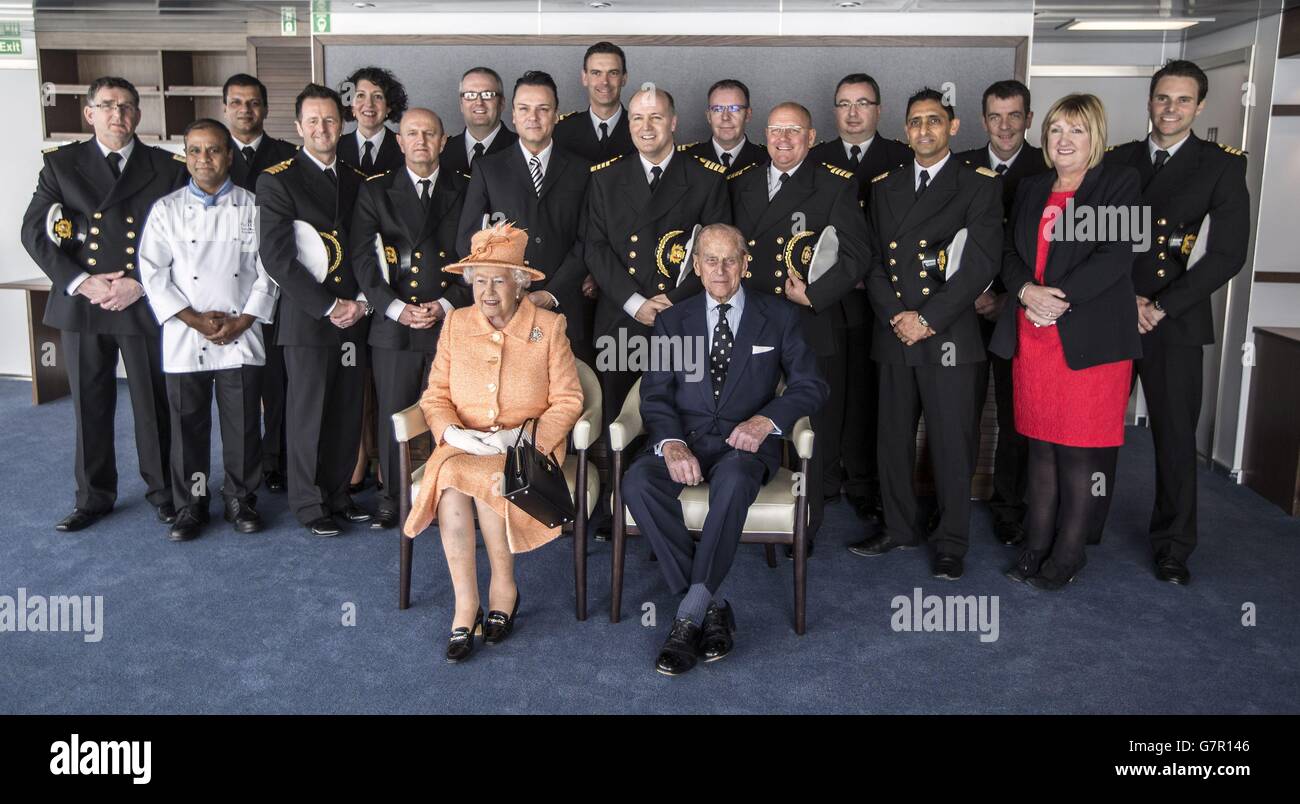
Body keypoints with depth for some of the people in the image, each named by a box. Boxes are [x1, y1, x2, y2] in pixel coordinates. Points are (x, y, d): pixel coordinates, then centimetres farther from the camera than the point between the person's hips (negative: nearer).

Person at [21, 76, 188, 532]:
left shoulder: (167, 168, 4)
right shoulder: (61, 164, 8)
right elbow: (34, 233, 2)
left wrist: (139, 284, -11)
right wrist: (81, 283, -10)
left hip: (145, 304, -1)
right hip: (81, 304, 2)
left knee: (154, 405, 3)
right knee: (89, 408, 10)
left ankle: (163, 493, 19)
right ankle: (94, 498, 24)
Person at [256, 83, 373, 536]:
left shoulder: (358, 180, 13)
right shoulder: (277, 180, -4)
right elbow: (276, 257, -11)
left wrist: (362, 303, -2)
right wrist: (329, 307, -13)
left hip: (353, 317, 5)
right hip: (306, 319, -4)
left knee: (348, 411, 10)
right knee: (308, 413, 4)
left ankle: (338, 492, 24)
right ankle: (309, 503, 17)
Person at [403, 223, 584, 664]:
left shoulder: (548, 326, 2)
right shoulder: (456, 323, 10)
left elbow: (568, 400, 0)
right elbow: (436, 394, 9)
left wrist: (522, 436, -15)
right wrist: (452, 432, -13)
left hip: (528, 446, -2)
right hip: (463, 445, 2)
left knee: (484, 479, -34)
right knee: (449, 479, -31)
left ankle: (503, 587, -13)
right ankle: (466, 603, -20)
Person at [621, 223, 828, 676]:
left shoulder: (778, 318, 12)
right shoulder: (672, 321, 14)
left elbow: (811, 385, 6)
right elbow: (655, 394, 4)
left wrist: (767, 419, -14)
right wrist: (671, 442, -18)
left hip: (745, 440, -2)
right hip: (684, 436, 2)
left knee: (733, 481, -38)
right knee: (638, 483, -31)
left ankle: (689, 615, -32)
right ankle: (711, 606, -24)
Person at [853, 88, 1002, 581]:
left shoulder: (979, 185, 1)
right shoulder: (884, 187, 14)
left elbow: (982, 262, -8)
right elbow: (873, 260, 9)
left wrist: (928, 319, -14)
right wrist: (896, 315, -7)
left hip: (949, 336, -4)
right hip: (894, 334, 4)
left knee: (952, 443, 1)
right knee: (892, 438, 10)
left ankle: (951, 543, 15)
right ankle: (898, 527, 26)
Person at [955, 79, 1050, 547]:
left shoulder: (1048, 170, -1)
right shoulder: (960, 168, 5)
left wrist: (1009, 300, -12)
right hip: (965, 310, 1)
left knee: (1016, 416, 8)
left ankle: (1008, 508, 22)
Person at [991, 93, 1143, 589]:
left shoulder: (1120, 183, 0)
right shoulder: (1032, 189, 17)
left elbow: (1115, 256, -11)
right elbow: (1010, 253, 12)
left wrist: (1060, 300, -17)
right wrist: (1027, 291, -9)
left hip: (1090, 340, -5)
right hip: (1032, 338, 5)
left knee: (1082, 453, -1)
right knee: (1041, 448, 10)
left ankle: (1068, 556, 9)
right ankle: (1036, 548, 18)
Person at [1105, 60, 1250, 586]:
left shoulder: (1222, 165, 2)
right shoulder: (1116, 161, 9)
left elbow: (1227, 255, -5)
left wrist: (1160, 307, -12)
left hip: (1175, 321, -2)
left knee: (1175, 434, 4)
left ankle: (1173, 546, 19)